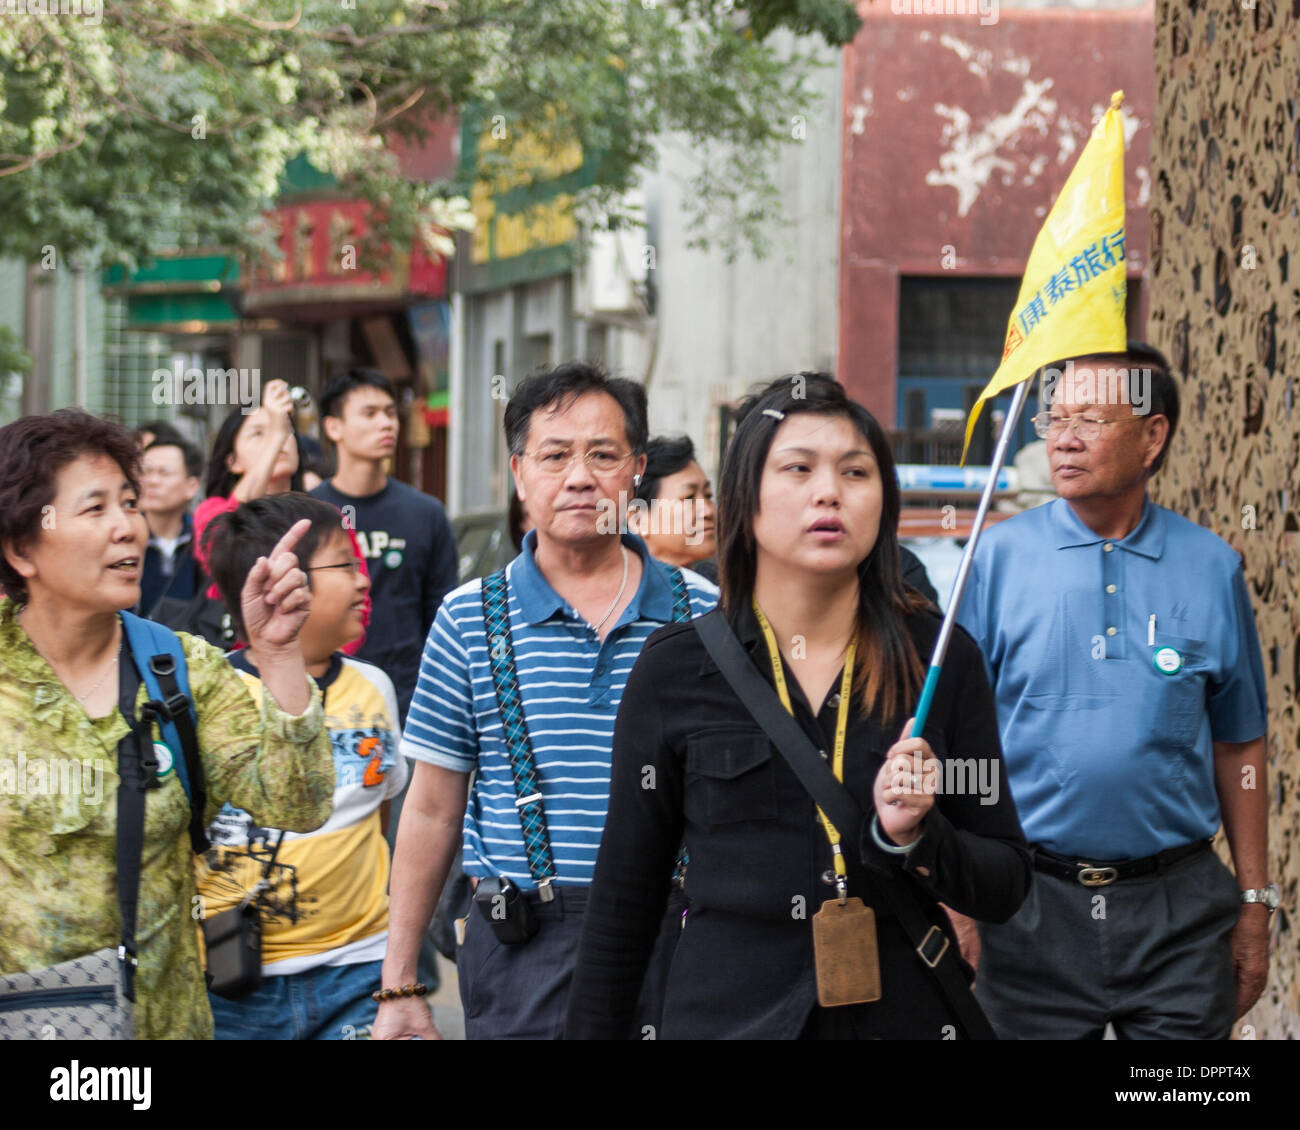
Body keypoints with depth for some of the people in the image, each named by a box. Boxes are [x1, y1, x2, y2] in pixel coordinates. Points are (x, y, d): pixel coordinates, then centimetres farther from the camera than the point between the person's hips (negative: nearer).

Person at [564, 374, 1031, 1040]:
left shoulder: (943, 659, -1)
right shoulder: (675, 669, -3)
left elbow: (1005, 889, 1)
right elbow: (624, 897, 3)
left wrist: (911, 835, -16)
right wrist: (592, 1030, 0)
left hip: (905, 1012, 1)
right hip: (727, 1014, -1)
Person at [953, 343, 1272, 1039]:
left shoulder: (1212, 569, 3)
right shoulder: (997, 559, -1)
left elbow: (1238, 747, 8)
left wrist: (1254, 904, 7)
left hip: (1179, 910, 1)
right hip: (1034, 907, -1)